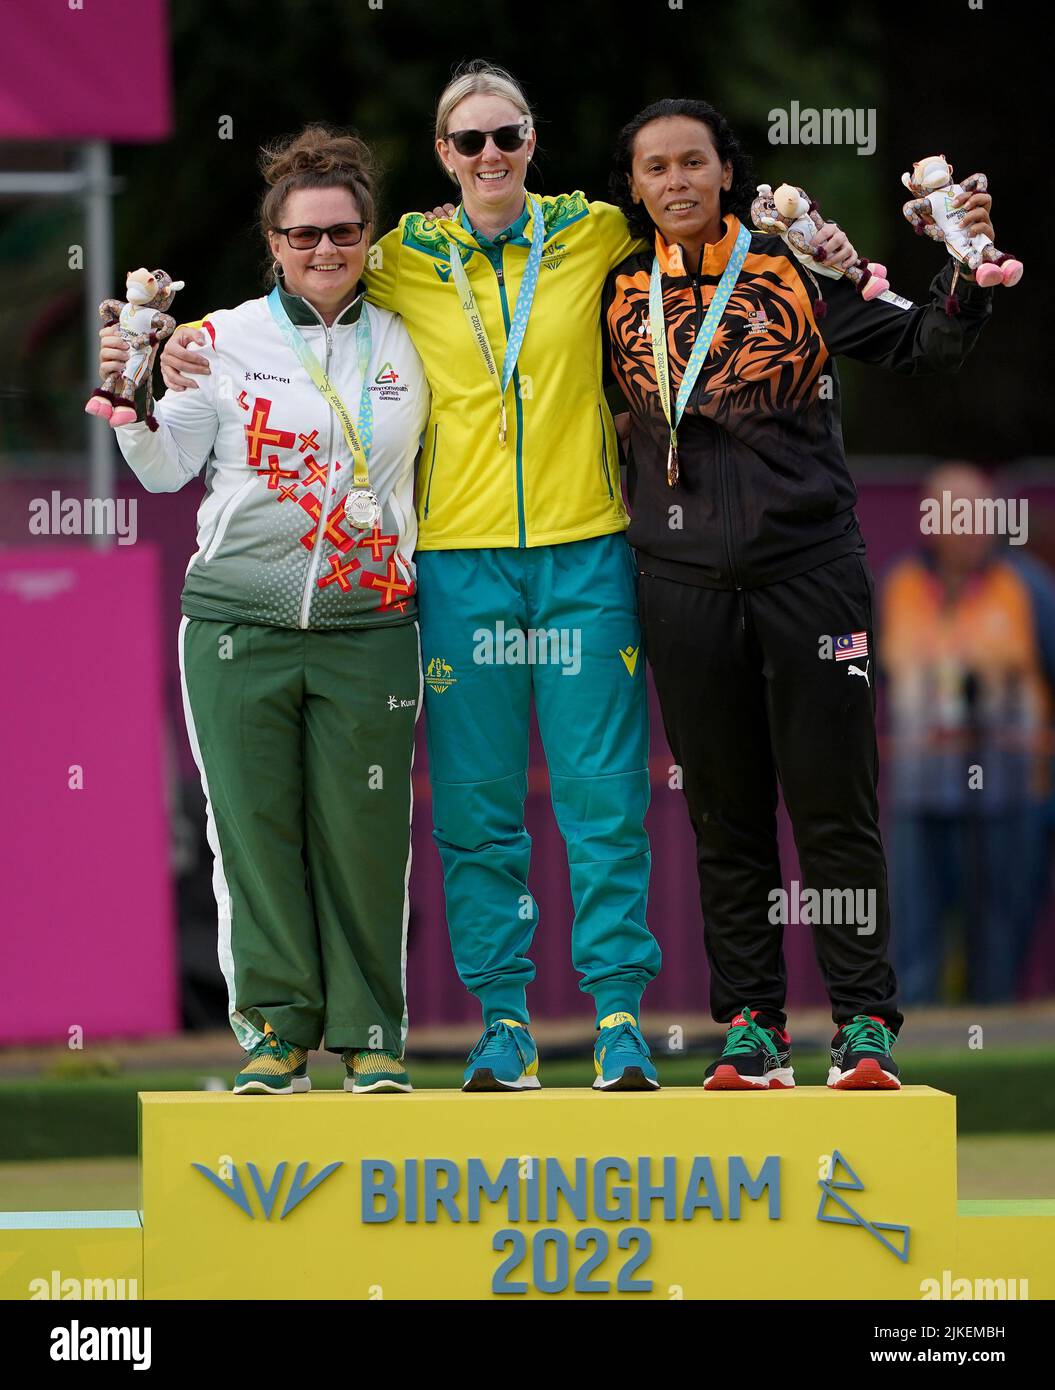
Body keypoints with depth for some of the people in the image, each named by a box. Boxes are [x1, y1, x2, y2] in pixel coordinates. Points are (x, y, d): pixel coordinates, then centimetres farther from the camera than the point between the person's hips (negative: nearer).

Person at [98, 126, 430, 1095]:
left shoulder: (404, 345, 10)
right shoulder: (225, 341, 4)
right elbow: (166, 469, 1)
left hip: (367, 625, 1)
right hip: (239, 620, -1)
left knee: (363, 836, 0)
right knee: (255, 831, 0)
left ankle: (371, 1032, 10)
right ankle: (273, 1030, 9)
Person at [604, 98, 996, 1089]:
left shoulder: (797, 271, 0)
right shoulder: (622, 292, 7)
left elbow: (921, 346, -1)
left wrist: (963, 278, -17)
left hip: (807, 568, -3)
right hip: (684, 580, 3)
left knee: (834, 803, -3)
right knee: (723, 813, 6)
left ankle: (864, 1024, 2)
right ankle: (750, 1026, 13)